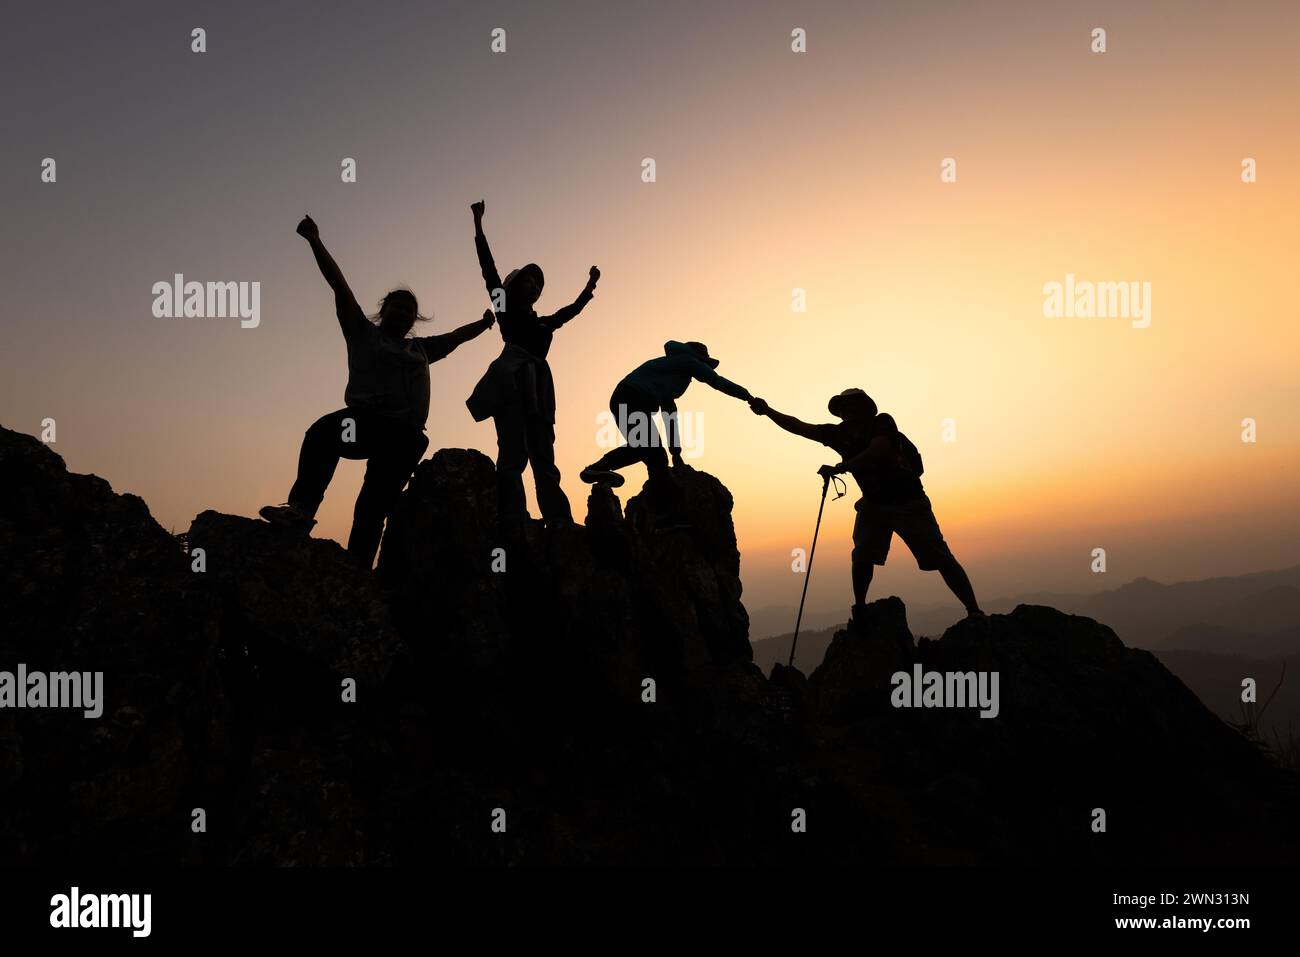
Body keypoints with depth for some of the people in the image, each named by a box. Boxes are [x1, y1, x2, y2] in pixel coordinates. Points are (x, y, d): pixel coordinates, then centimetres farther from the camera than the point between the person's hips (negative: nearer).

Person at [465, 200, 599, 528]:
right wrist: (479, 224, 3)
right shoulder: (506, 310, 15)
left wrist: (591, 284, 49)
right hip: (511, 382, -6)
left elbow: (572, 309, 44)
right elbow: (488, 269, 8)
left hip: (538, 387, 6)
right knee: (513, 453, -18)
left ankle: (559, 523, -5)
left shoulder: (543, 323, 30)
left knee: (543, 457, 0)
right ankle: (512, 523, -25)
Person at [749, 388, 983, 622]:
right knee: (862, 556, -15)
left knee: (942, 559, -5)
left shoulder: (882, 422, -15)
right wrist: (767, 411, -17)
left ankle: (975, 612, 3)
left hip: (910, 502, -4)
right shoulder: (839, 433, -3)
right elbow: (800, 427, -7)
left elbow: (876, 451, -33)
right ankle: (860, 612, -3)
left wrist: (839, 468, -38)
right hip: (873, 503, 4)